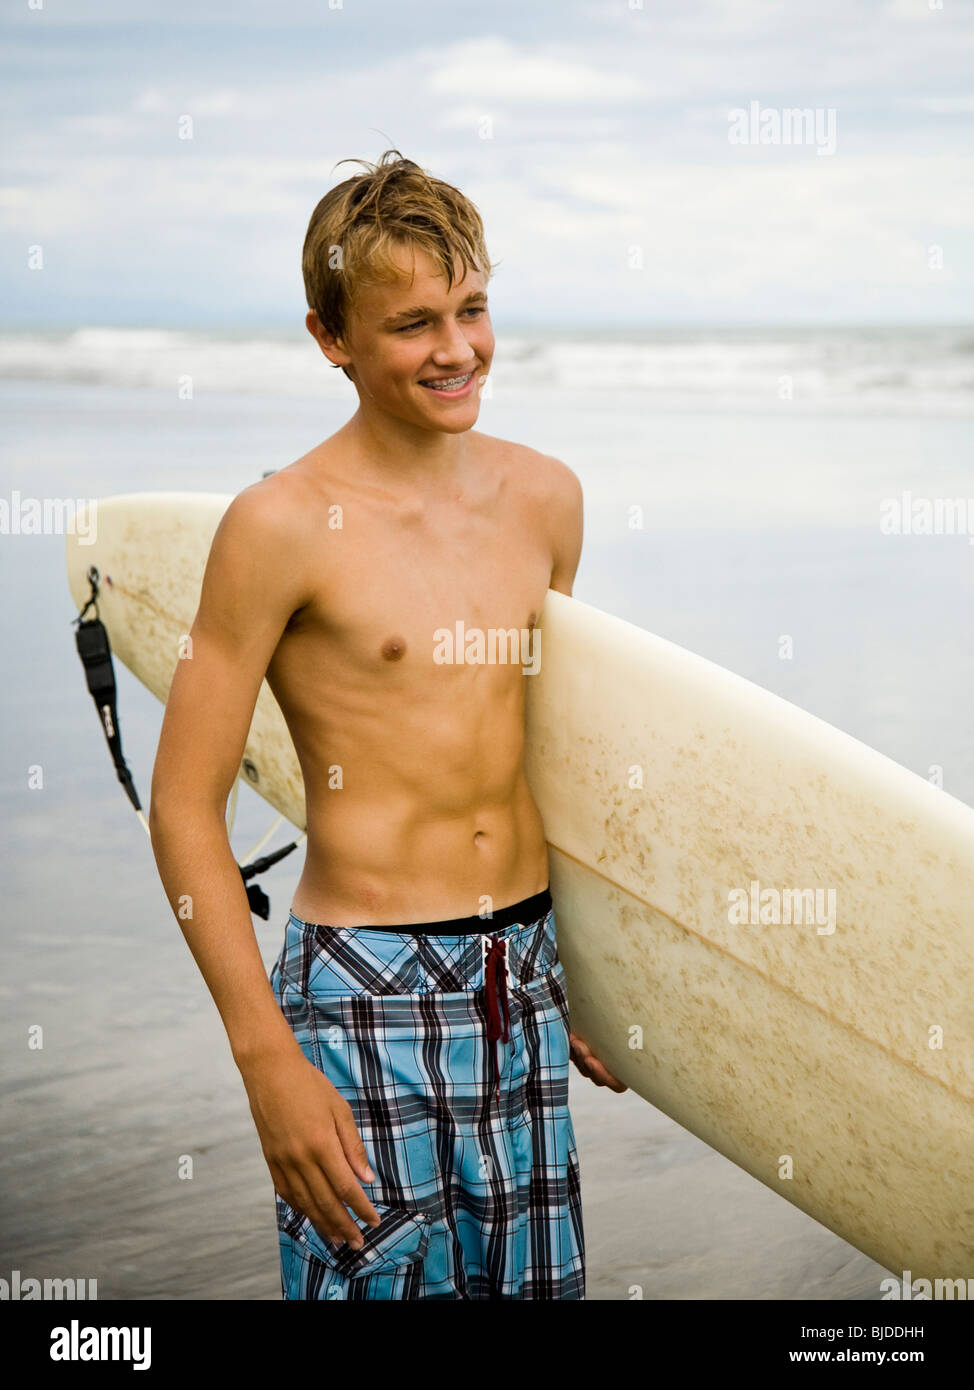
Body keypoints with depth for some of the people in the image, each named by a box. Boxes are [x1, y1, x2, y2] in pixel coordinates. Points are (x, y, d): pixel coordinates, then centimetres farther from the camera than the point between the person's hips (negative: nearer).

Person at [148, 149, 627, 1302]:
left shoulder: (544, 496, 6)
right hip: (365, 990, -5)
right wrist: (267, 1059, -15)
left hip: (525, 981, 6)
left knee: (539, 1284, 12)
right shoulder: (284, 525, -11)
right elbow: (184, 808, -10)